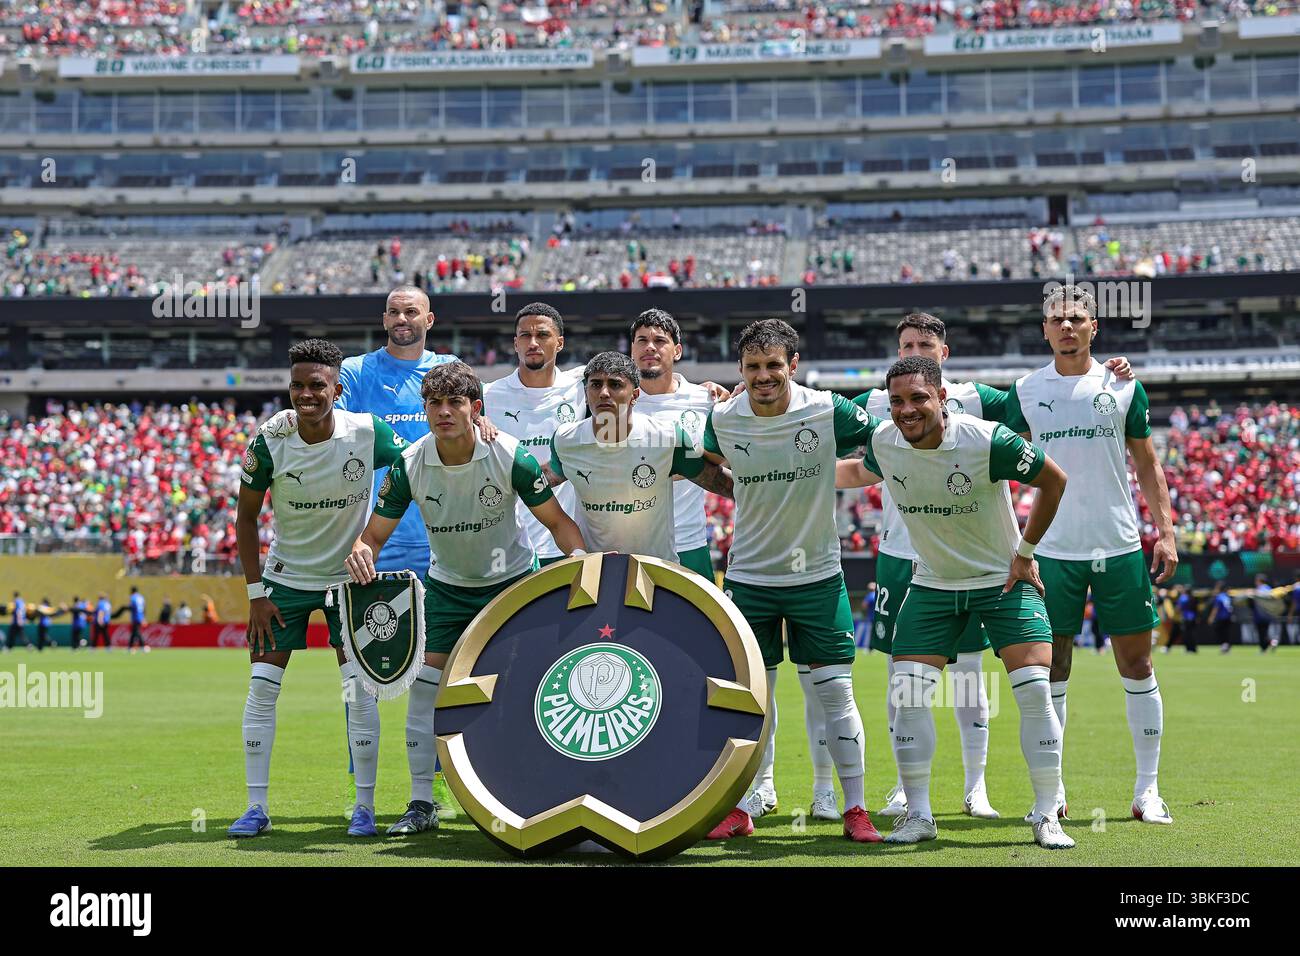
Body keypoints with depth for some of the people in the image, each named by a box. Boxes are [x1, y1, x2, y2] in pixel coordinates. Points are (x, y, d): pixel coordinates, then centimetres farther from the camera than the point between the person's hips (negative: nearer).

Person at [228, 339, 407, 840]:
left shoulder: (367, 432, -17)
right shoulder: (269, 443, -15)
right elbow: (246, 517, -4)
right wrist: (255, 592, -7)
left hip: (350, 577, -1)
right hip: (285, 577, 1)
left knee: (359, 689, -6)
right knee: (261, 687, -3)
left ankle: (365, 806, 4)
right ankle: (256, 807, 6)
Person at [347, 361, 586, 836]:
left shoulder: (511, 457, -22)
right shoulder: (409, 466, -18)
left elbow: (556, 520, -13)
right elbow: (374, 533, -11)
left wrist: (580, 555, -32)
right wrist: (362, 552, -35)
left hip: (512, 581, -2)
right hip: (447, 586, 2)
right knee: (425, 684, -7)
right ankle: (421, 803, 3)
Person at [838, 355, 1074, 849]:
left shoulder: (987, 440, -24)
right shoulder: (881, 441, -12)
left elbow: (1053, 479, -10)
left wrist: (1025, 552, -7)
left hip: (1003, 580, -3)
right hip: (931, 584, 3)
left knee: (1035, 690, -13)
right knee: (907, 693, -7)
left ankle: (1046, 815, 0)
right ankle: (918, 815, 6)